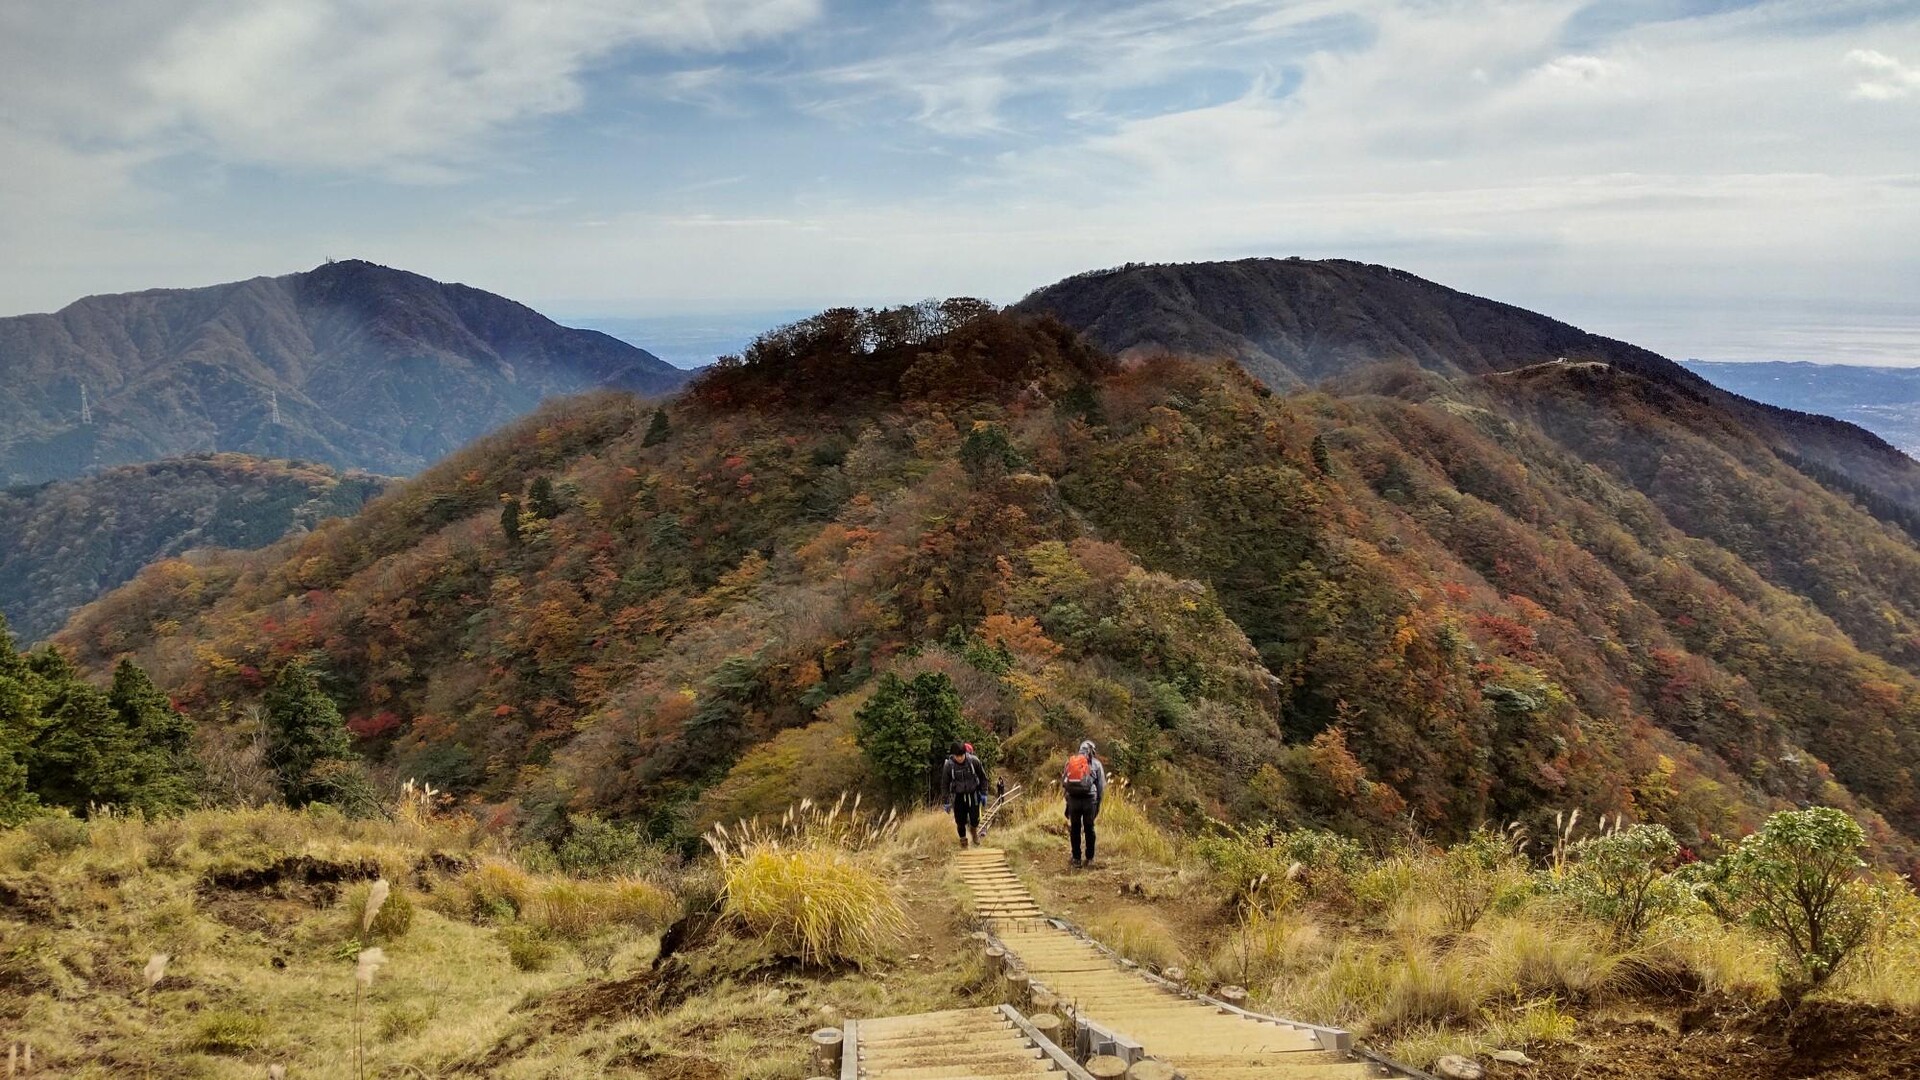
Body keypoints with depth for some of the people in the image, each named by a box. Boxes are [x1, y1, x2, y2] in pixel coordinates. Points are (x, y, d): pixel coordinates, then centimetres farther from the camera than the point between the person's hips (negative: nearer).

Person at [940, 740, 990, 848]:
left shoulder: (974, 761, -17)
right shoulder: (948, 765, -17)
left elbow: (983, 777, -1)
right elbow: (944, 784, -4)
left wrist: (984, 793, 0)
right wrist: (946, 801, -2)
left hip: (973, 794, 0)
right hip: (958, 796, 0)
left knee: (974, 819, -2)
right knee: (960, 821, 3)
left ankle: (974, 831, 32)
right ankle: (963, 841, 26)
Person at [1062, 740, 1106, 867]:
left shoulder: (1070, 761, 10)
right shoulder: (1096, 763, 5)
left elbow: (1063, 782, 9)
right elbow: (1101, 786, 4)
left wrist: (1067, 798, 17)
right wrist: (1098, 804, 11)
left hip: (1073, 799, 1)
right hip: (1089, 799, -1)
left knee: (1075, 829, 11)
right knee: (1089, 828, 10)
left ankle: (1076, 858, 13)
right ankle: (1089, 858, 14)